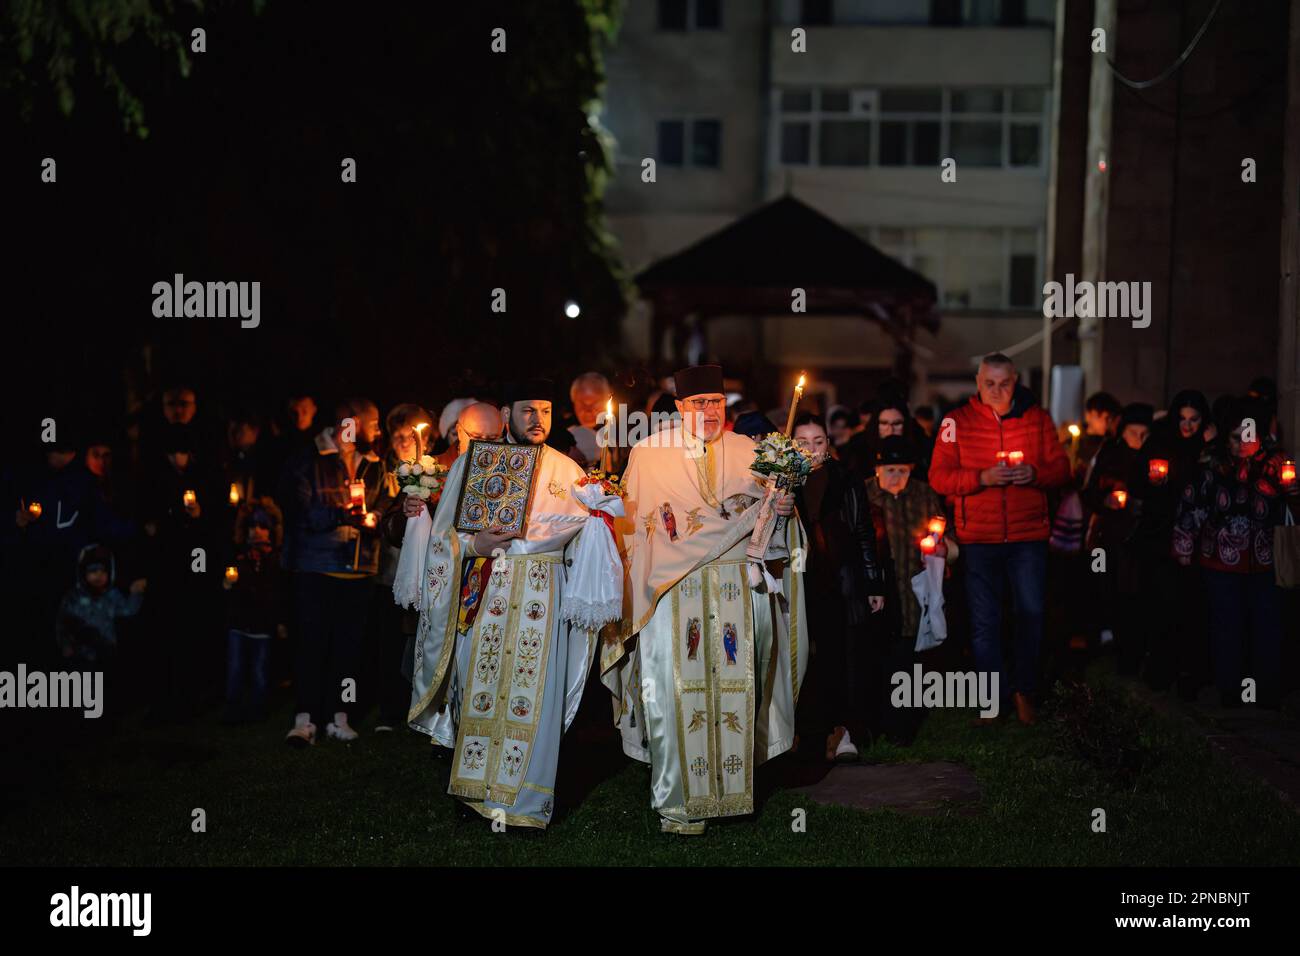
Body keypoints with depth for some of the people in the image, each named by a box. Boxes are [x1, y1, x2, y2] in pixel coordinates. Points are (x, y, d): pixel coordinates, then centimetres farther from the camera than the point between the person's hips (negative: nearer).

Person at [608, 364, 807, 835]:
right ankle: (675, 803, 3)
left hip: (737, 591, 2)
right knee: (675, 689, -5)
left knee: (732, 687, 1)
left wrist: (782, 508, -13)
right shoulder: (649, 453, 4)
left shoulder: (748, 452, 9)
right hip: (673, 590, -2)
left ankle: (728, 790, 12)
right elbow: (634, 525, 7)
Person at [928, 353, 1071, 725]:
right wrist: (982, 478, -19)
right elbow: (939, 477, -4)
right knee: (984, 620, 6)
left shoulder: (1038, 419, 5)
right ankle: (995, 694, 19)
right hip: (978, 538, -1)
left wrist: (1035, 474, -14)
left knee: (1031, 613, 1)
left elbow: (1061, 469, 8)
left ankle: (1025, 690, 20)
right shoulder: (958, 422, -1)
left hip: (1029, 535, 1)